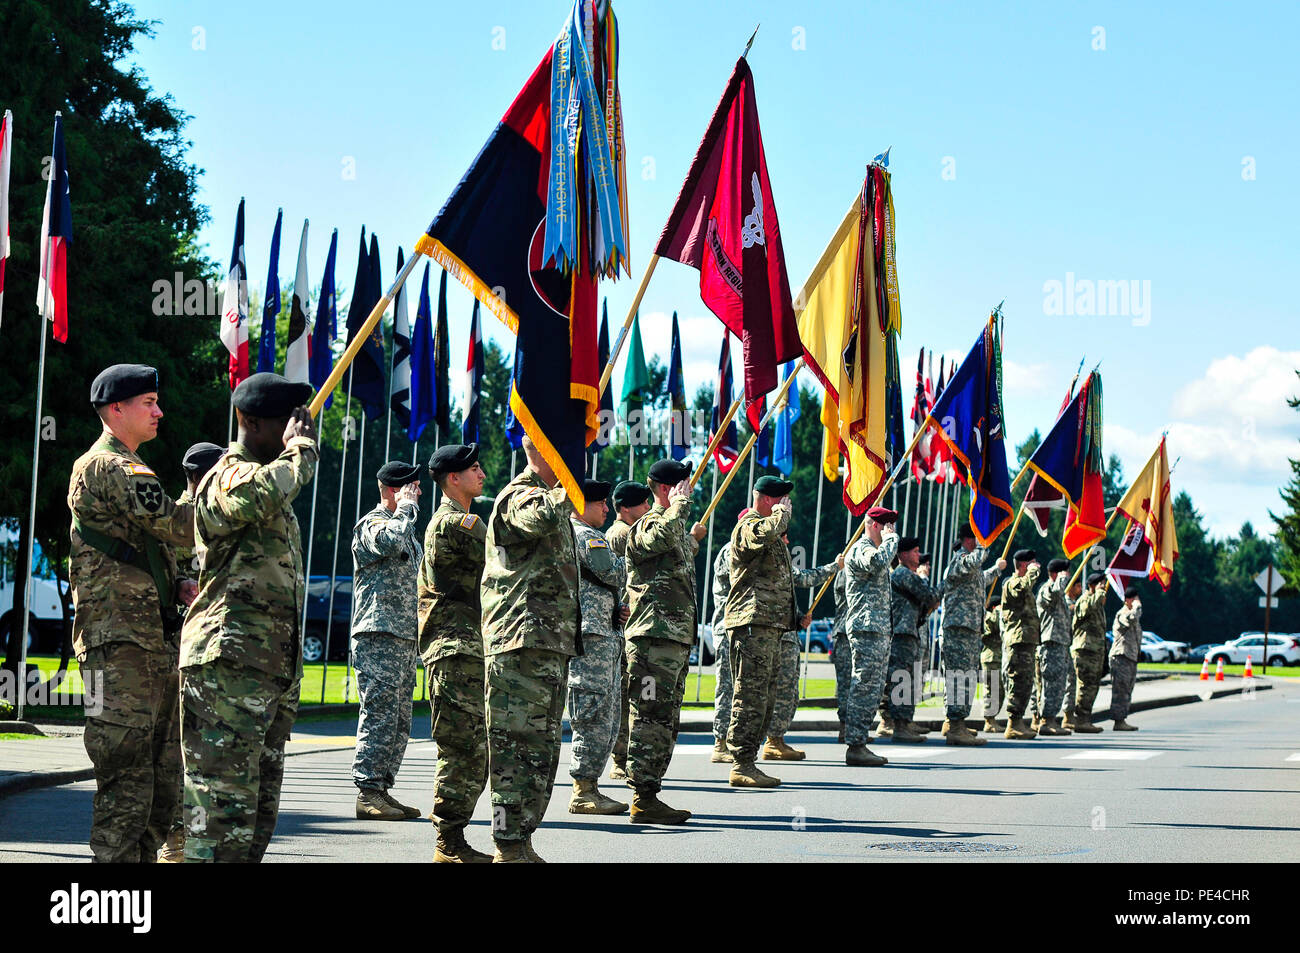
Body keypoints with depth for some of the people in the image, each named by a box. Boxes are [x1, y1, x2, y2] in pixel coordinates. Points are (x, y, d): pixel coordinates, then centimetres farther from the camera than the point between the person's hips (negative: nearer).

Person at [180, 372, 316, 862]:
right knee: (225, 802, -12)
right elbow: (258, 496, -36)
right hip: (229, 663, -10)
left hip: (272, 669, 10)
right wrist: (301, 447, -18)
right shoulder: (229, 475, -7)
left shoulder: (271, 475, 24)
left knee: (260, 803, 13)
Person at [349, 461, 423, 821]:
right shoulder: (371, 525, -6)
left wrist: (421, 635, 23)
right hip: (378, 637, -10)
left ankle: (382, 790, 13)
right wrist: (407, 506, -14)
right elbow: (391, 541, -32)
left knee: (399, 722, 9)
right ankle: (368, 794, -8)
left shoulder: (407, 528, 23)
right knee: (380, 717, -10)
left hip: (405, 639, 10)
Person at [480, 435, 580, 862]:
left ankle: (522, 844, 17)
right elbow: (543, 518, -34)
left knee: (542, 748, 11)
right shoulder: (518, 498, -8)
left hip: (552, 646, 10)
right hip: (521, 644, -10)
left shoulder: (552, 497, 24)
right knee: (517, 746, -10)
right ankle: (508, 848, -8)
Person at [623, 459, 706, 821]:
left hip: (676, 638, 10)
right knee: (651, 717, -10)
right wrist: (681, 503, -22)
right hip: (653, 638, -10)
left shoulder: (675, 526, 23)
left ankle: (649, 794, 17)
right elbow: (662, 537, -34)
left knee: (665, 720, 12)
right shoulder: (646, 526, -9)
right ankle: (643, 800, -9)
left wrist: (693, 540, 48)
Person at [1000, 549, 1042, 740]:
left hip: (1027, 641, 11)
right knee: (1020, 682, -13)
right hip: (1018, 640, -11)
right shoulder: (1012, 584, -8)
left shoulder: (1022, 585, 25)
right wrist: (1034, 570, -17)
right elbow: (1025, 586, -32)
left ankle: (1017, 723, 15)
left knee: (1025, 683, 11)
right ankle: (1014, 725, -14)